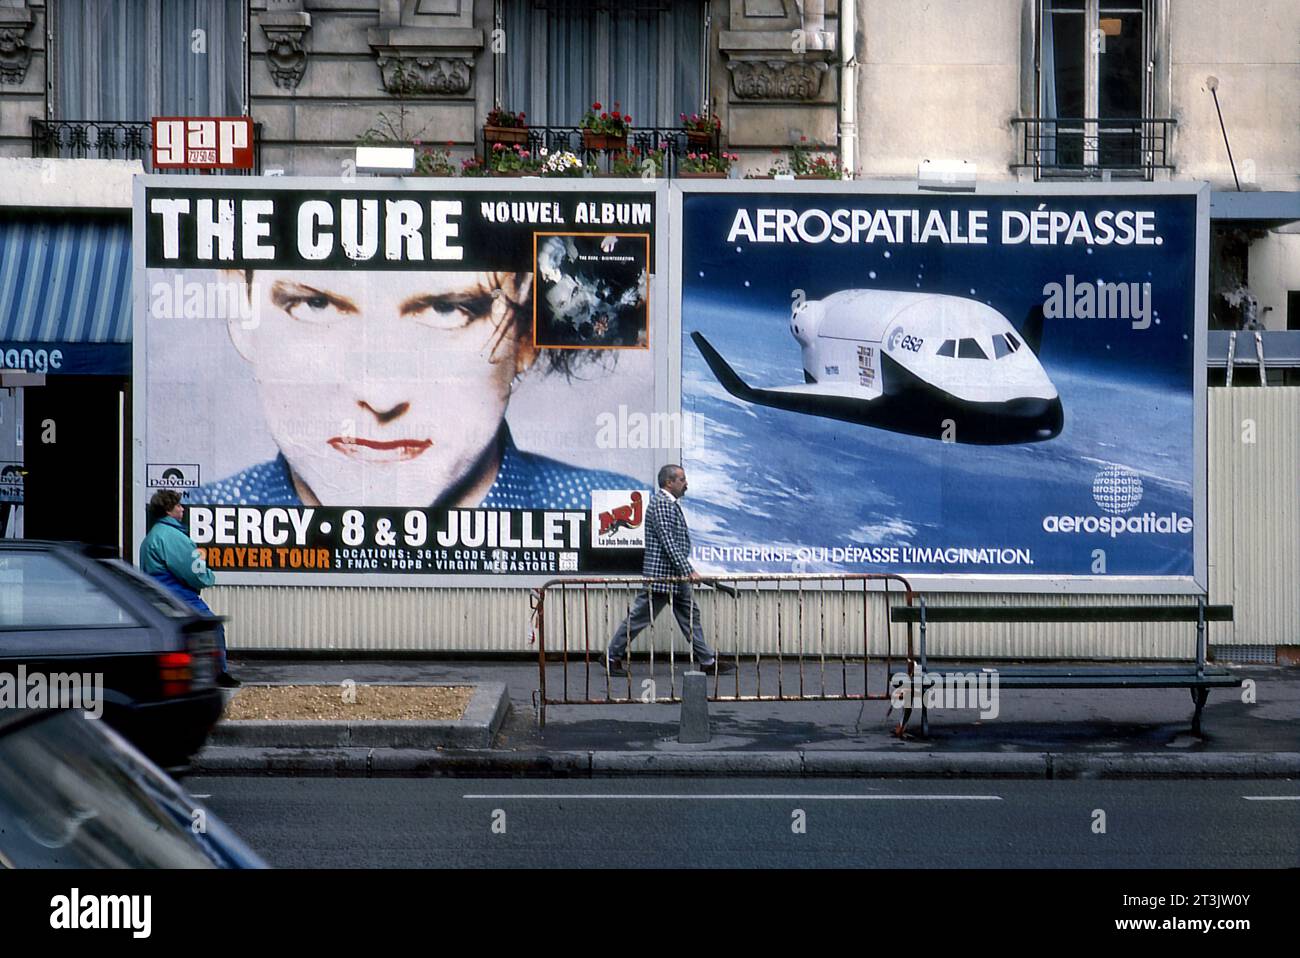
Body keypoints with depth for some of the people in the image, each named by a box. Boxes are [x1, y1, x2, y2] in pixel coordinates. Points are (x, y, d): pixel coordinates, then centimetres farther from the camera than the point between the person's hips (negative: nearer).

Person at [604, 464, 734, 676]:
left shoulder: (672, 504, 16)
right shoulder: (661, 504, -16)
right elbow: (668, 542, -22)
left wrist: (687, 570, 23)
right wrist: (688, 570, -24)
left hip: (676, 576, 10)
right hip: (661, 573, -10)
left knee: (690, 614, 8)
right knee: (640, 616, -3)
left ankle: (707, 661, 10)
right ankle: (613, 656, 6)